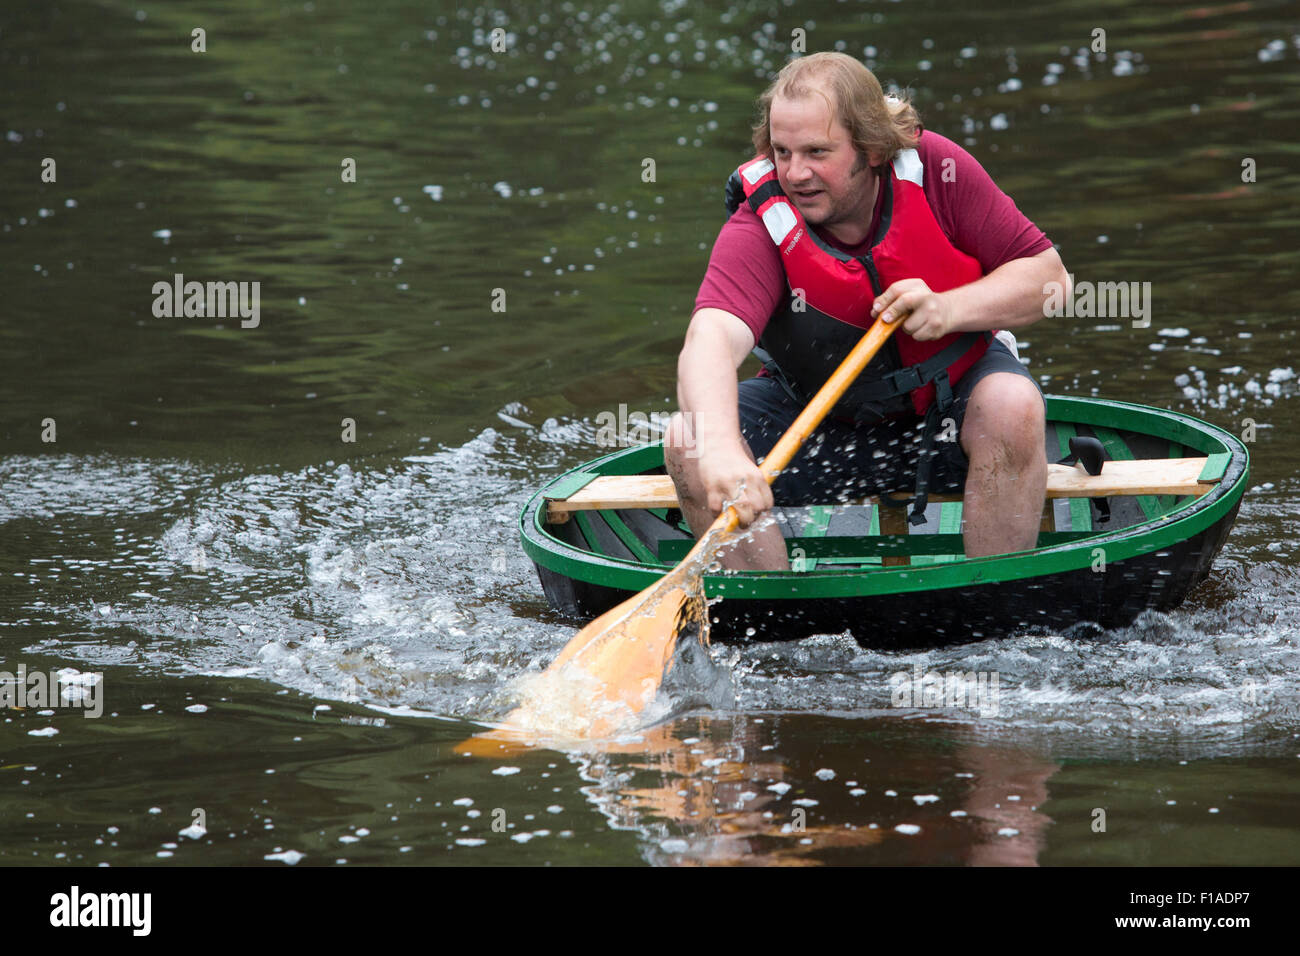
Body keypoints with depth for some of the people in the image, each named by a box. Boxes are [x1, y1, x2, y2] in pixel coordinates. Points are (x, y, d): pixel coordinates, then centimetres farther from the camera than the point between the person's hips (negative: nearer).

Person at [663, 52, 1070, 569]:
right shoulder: (760, 228, -24)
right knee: (690, 443, -23)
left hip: (952, 397, 0)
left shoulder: (934, 169, -18)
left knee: (1013, 406, -32)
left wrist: (949, 309, -30)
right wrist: (719, 448, -63)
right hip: (819, 422, 0)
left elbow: (1049, 275, -11)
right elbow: (712, 338, -43)